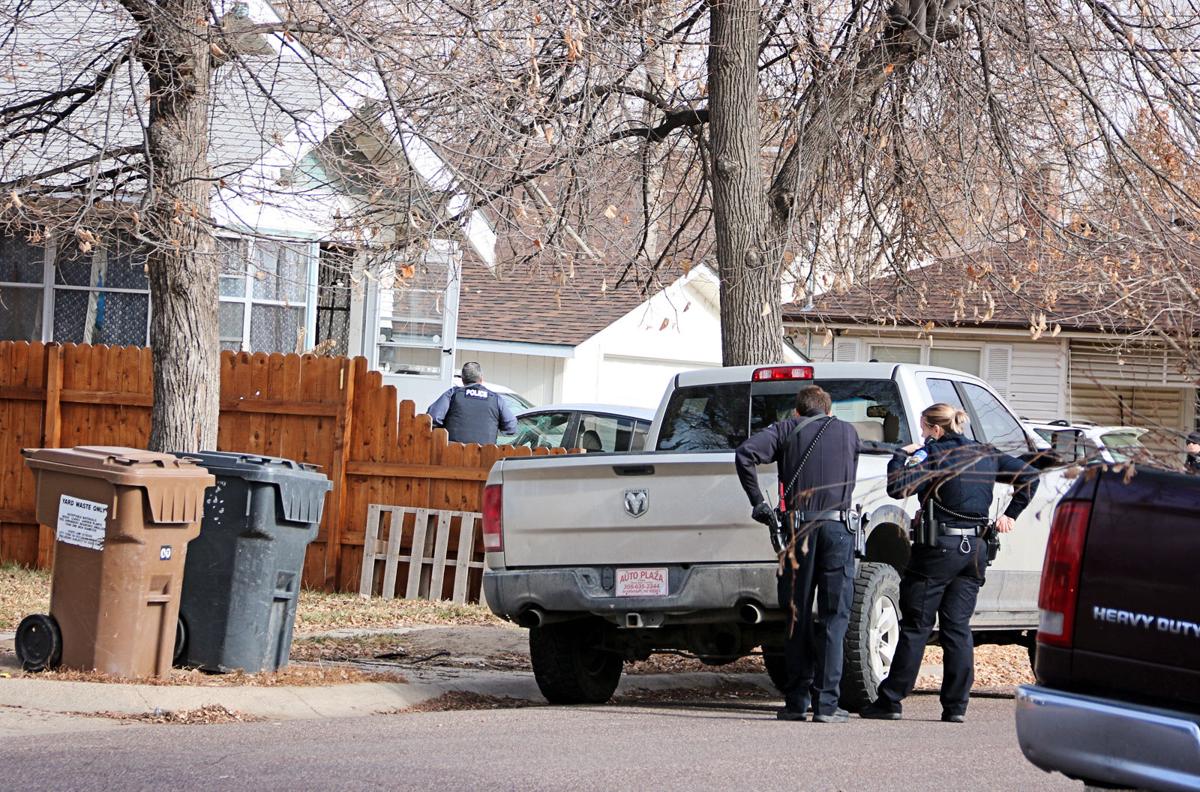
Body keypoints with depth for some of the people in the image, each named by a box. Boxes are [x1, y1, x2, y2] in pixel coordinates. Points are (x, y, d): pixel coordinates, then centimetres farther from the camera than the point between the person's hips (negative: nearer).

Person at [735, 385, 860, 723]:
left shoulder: (787, 429, 11)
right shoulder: (848, 432, 16)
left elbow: (745, 454, -4)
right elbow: (850, 479, 17)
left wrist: (758, 502, 1)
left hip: (798, 526, 0)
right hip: (837, 524, 0)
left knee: (797, 616, 8)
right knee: (833, 617, 2)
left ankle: (796, 702, 8)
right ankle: (826, 703, -3)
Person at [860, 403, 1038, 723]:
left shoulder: (937, 454, -10)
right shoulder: (986, 454, 10)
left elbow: (898, 487, -20)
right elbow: (1029, 475, 16)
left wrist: (901, 456, -5)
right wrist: (1011, 514, 15)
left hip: (940, 547, -6)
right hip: (976, 548, 6)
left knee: (915, 626, 0)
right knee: (958, 627, 9)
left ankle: (890, 701, 3)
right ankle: (956, 706, 5)